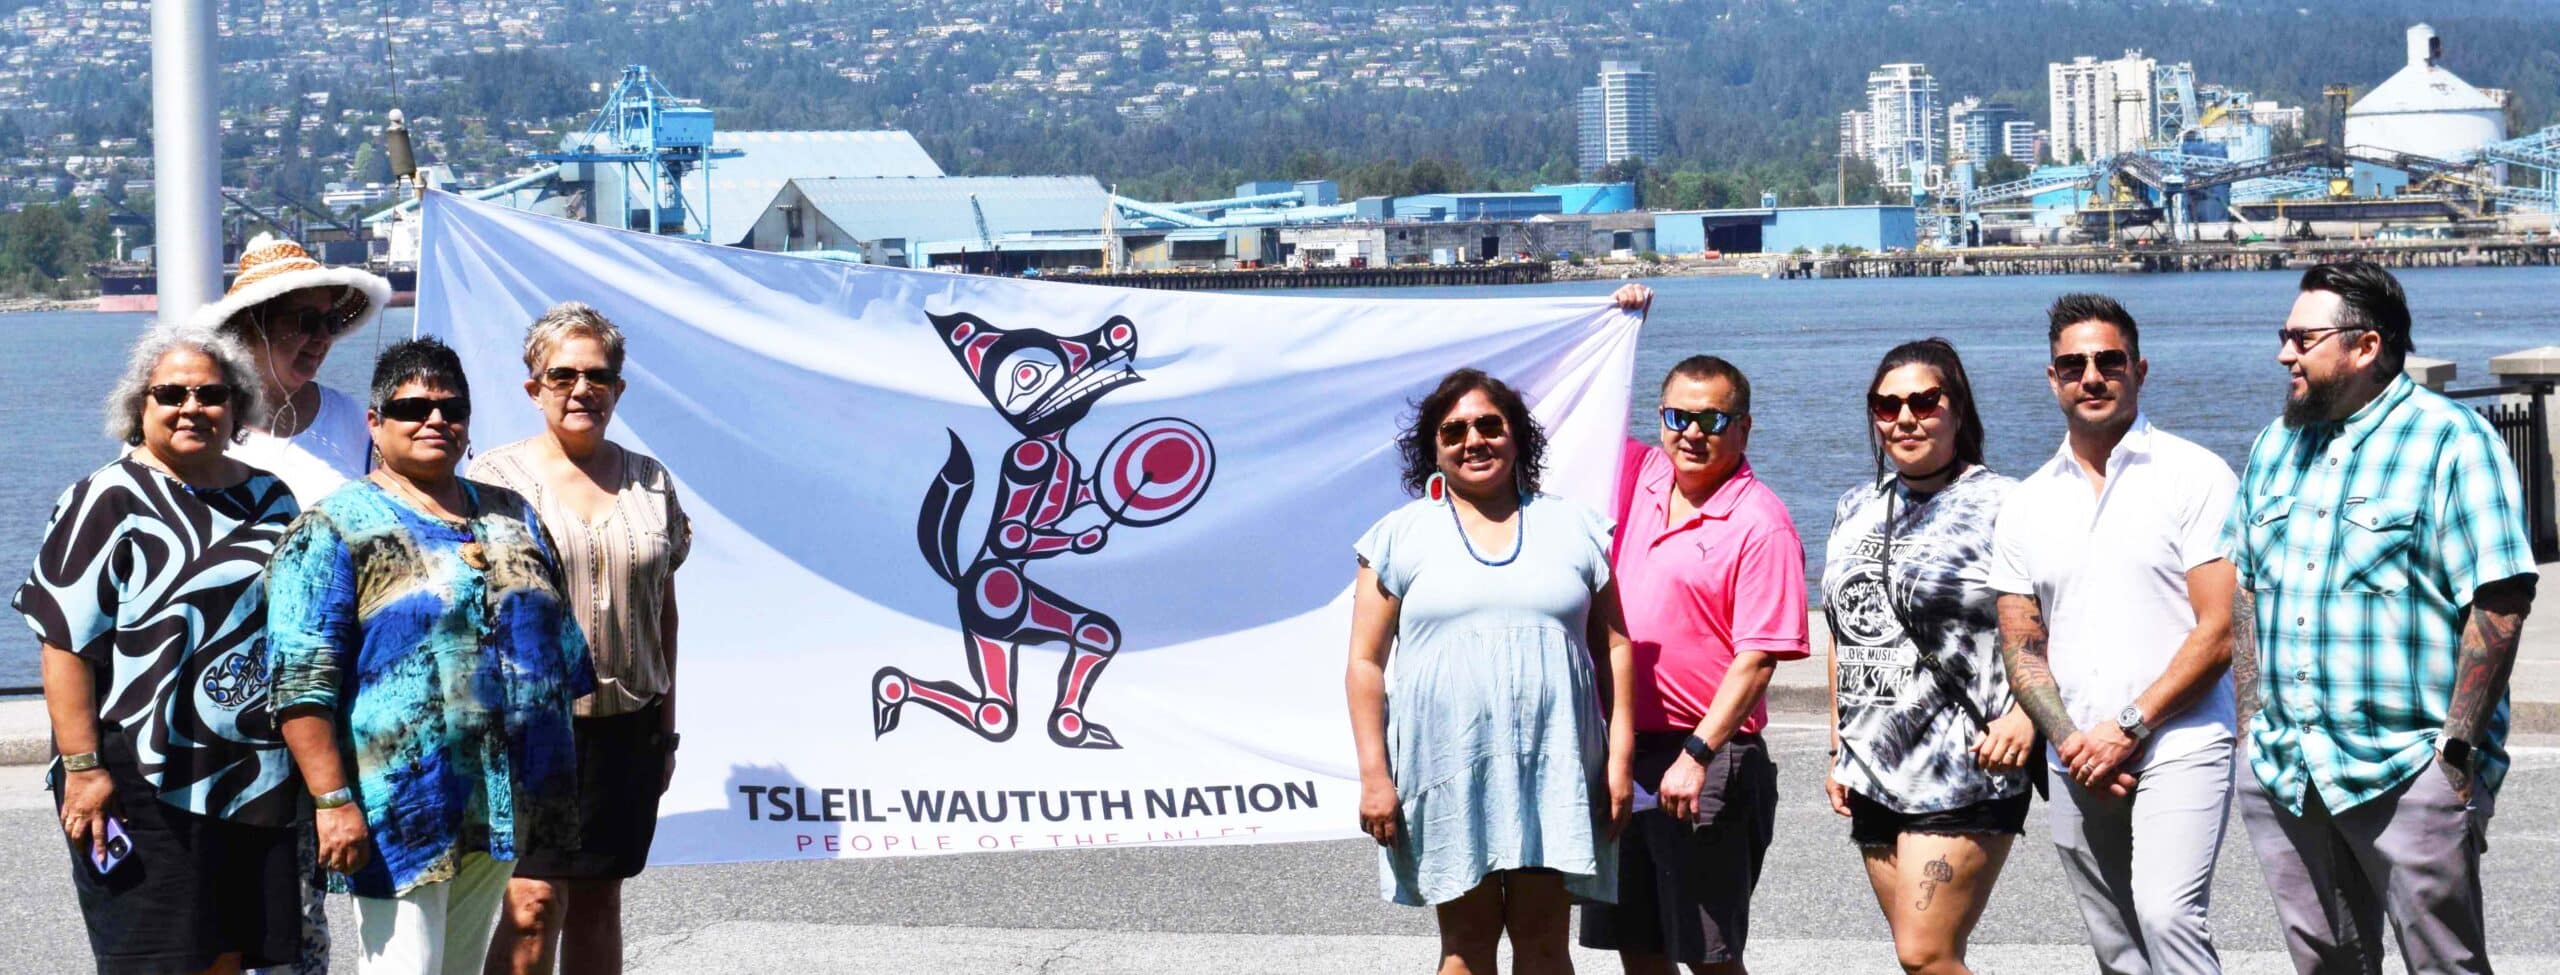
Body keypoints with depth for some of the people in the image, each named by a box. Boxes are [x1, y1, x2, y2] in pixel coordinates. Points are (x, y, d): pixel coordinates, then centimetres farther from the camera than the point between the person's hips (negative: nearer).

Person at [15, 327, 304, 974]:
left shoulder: (270, 500, 12)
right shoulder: (109, 502, -4)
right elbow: (66, 645, -10)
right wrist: (82, 767, -17)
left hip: (260, 788, 5)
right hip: (146, 786, -5)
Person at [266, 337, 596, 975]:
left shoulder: (511, 515, 15)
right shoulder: (335, 528, -4)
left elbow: (560, 646, 20)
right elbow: (302, 683, -11)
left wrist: (559, 782, 16)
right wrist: (333, 800, -20)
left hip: (506, 809, 6)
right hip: (404, 808, -6)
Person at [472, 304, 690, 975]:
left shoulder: (651, 483, 12)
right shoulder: (496, 479, 0)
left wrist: (665, 727, 15)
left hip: (627, 725, 4)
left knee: (598, 901, 8)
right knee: (536, 902, -12)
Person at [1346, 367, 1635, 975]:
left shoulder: (1575, 530, 12)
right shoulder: (1399, 537, 8)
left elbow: (1614, 645, 11)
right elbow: (1366, 663, 4)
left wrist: (1619, 755, 1)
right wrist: (1374, 775, -4)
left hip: (1556, 773, 1)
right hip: (1447, 772, -1)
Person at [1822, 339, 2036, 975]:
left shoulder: (1998, 506, -4)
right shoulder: (1857, 510, 15)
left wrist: (2024, 714, -23)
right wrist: (1838, 749, 20)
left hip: (1963, 773, -7)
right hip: (1874, 774, 7)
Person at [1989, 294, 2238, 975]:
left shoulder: (2197, 477, -2)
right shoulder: (2027, 505, 12)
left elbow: (2220, 631, -8)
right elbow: (2022, 646, 12)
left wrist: (2128, 727, -13)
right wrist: (2069, 741, -5)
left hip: (2178, 747, -5)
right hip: (2078, 766, 5)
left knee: (2168, 916, -23)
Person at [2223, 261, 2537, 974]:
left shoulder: (2450, 440, -8)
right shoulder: (2276, 446, 14)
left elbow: (2500, 601, -13)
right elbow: (2243, 582, 20)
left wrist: (2458, 746, -17)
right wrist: (2256, 713, 9)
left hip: (2408, 774, -6)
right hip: (2285, 774, 7)